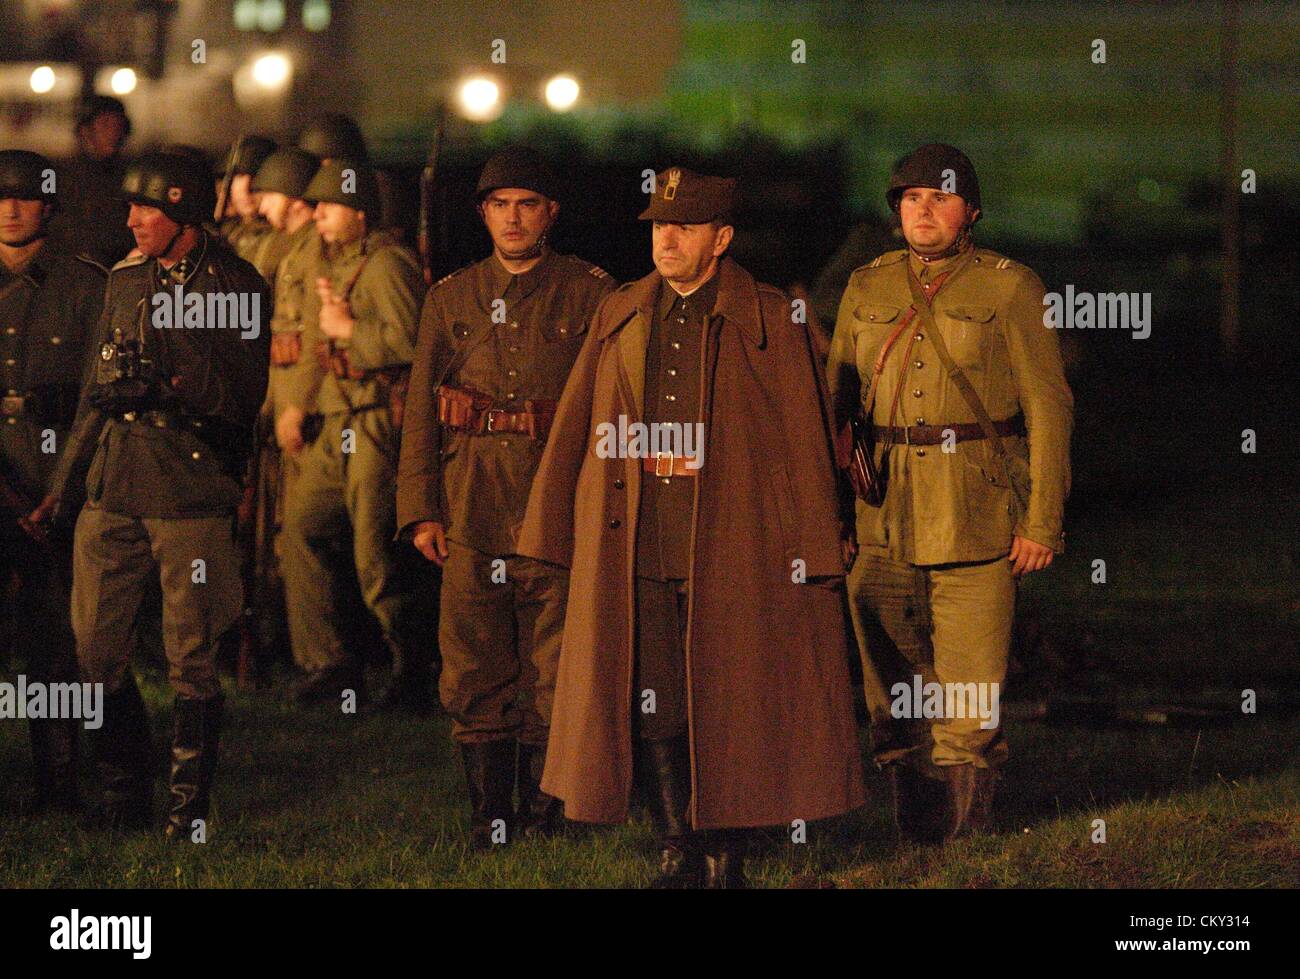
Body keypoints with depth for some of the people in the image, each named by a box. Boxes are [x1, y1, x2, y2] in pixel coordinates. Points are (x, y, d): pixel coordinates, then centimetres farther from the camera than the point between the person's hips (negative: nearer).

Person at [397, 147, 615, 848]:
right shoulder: (450, 300, 12)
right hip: (472, 511, 2)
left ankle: (542, 816, 9)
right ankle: (488, 820, 10)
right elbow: (421, 412, 11)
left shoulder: (591, 294, 5)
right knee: (475, 675, 3)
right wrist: (420, 510, 3)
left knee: (553, 674, 1)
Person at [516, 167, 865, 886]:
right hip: (636, 551, 3)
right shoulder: (618, 318, 12)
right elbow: (573, 432, 15)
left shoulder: (772, 323, 1)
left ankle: (726, 855, 11)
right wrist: (551, 533, 11)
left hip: (733, 552, -3)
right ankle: (678, 854, 14)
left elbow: (805, 443, 0)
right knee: (652, 705, 4)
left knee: (729, 707, 0)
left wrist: (813, 553, -4)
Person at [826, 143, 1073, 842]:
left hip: (976, 514, -4)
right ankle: (912, 841, 14)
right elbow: (835, 401, 17)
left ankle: (965, 844, 4)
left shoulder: (1010, 288, 1)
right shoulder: (867, 289, 12)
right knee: (892, 686, 5)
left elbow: (1048, 408, -1)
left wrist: (1043, 522, -7)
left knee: (968, 695, -4)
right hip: (881, 515, 4)